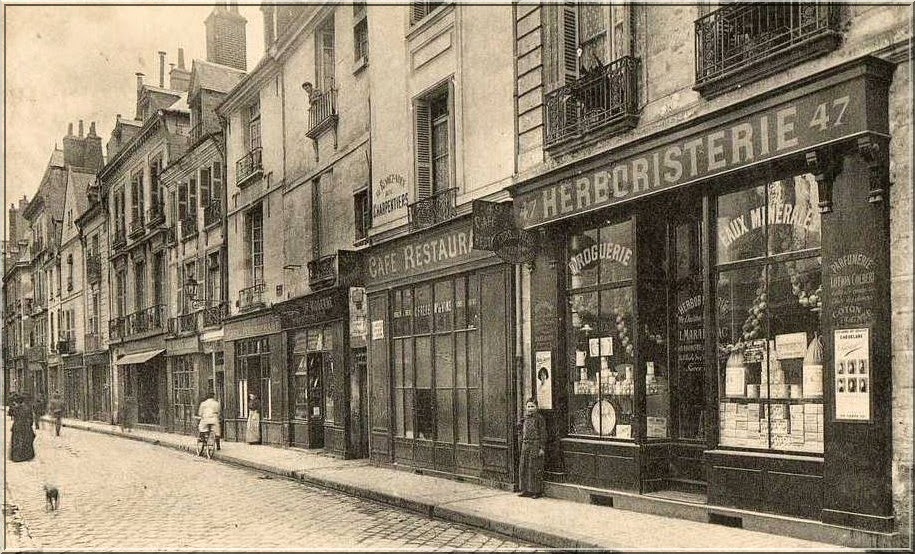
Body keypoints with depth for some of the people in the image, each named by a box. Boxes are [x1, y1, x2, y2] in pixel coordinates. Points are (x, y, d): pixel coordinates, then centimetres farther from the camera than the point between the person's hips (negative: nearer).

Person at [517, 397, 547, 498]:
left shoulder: (539, 418, -7)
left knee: (535, 469, -3)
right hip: (525, 445, 7)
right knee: (524, 468, 8)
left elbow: (543, 434, -8)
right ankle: (526, 490, 18)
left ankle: (537, 491, 6)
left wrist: (542, 448, -12)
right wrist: (522, 443, 15)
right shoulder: (525, 418, 11)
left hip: (535, 445, -7)